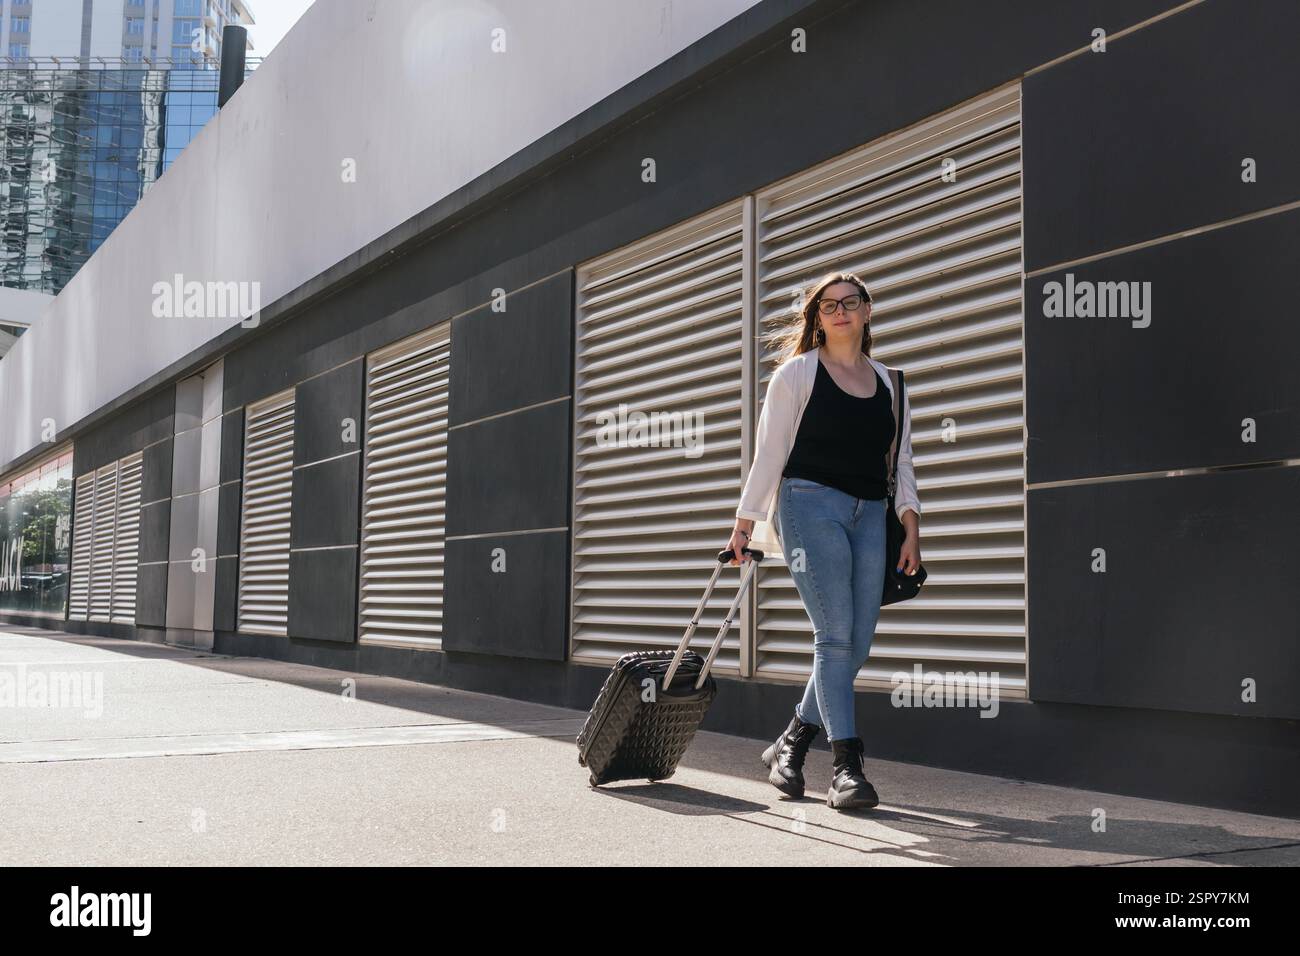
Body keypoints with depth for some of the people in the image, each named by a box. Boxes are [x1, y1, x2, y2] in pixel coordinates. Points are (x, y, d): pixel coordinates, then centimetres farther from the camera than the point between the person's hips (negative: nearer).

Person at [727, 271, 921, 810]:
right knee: (836, 634, -13)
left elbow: (901, 461, 18)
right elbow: (769, 453, 3)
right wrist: (745, 521, -3)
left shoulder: (889, 383, 18)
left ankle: (790, 745, 16)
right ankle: (846, 766, -11)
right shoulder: (797, 372, 6)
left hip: (870, 514, 5)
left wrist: (911, 527, 7)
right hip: (811, 504, -5)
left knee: (858, 644, 0)